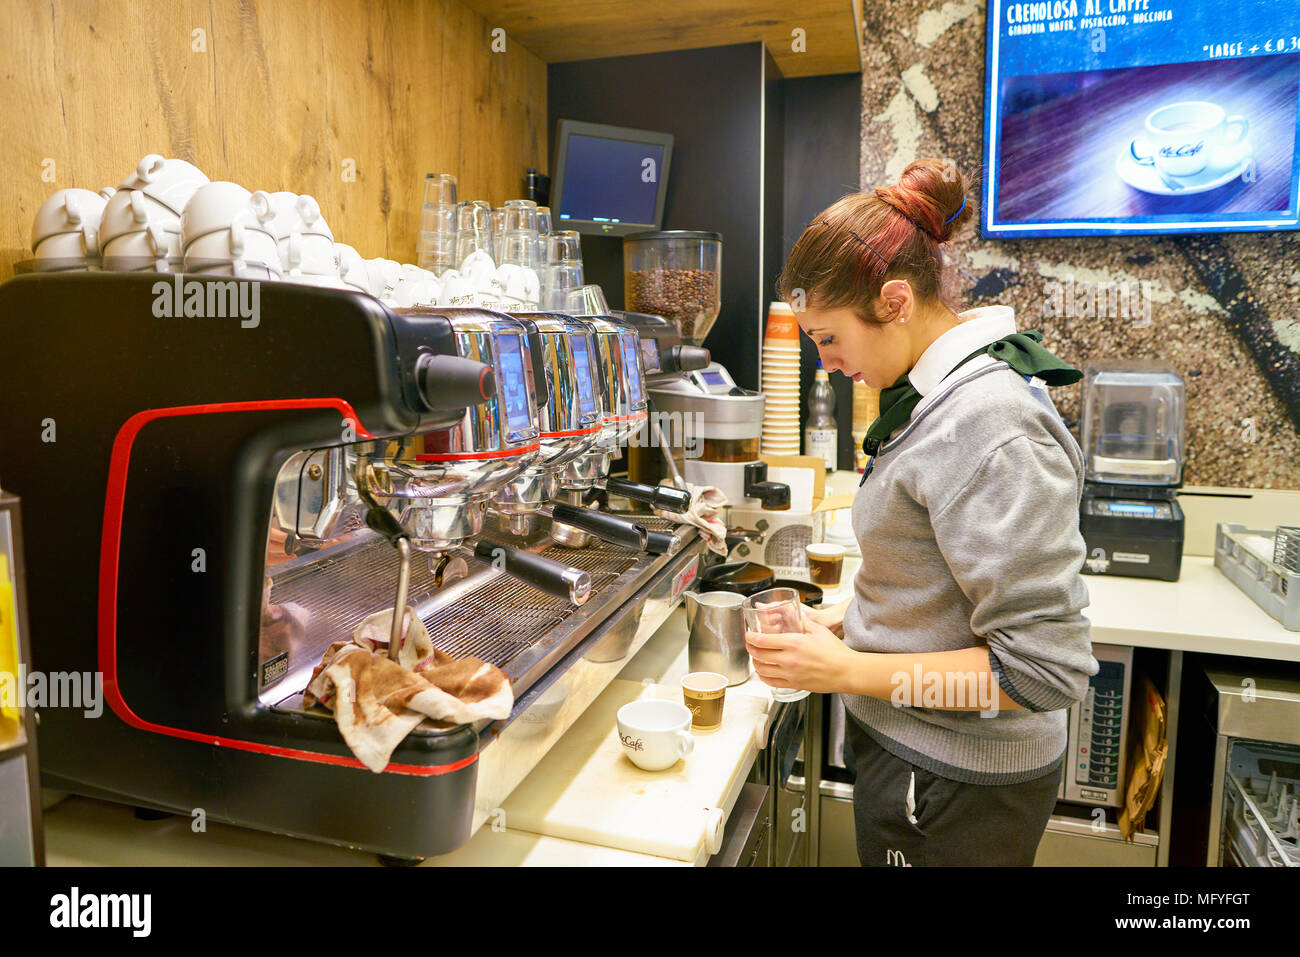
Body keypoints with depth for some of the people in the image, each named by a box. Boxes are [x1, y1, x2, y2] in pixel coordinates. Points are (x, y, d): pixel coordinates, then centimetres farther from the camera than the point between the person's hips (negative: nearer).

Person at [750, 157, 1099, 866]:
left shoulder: (990, 431, -26)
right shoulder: (936, 397, 4)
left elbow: (1044, 668, -26)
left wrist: (849, 671, -24)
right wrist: (852, 618, 4)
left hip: (953, 785, -8)